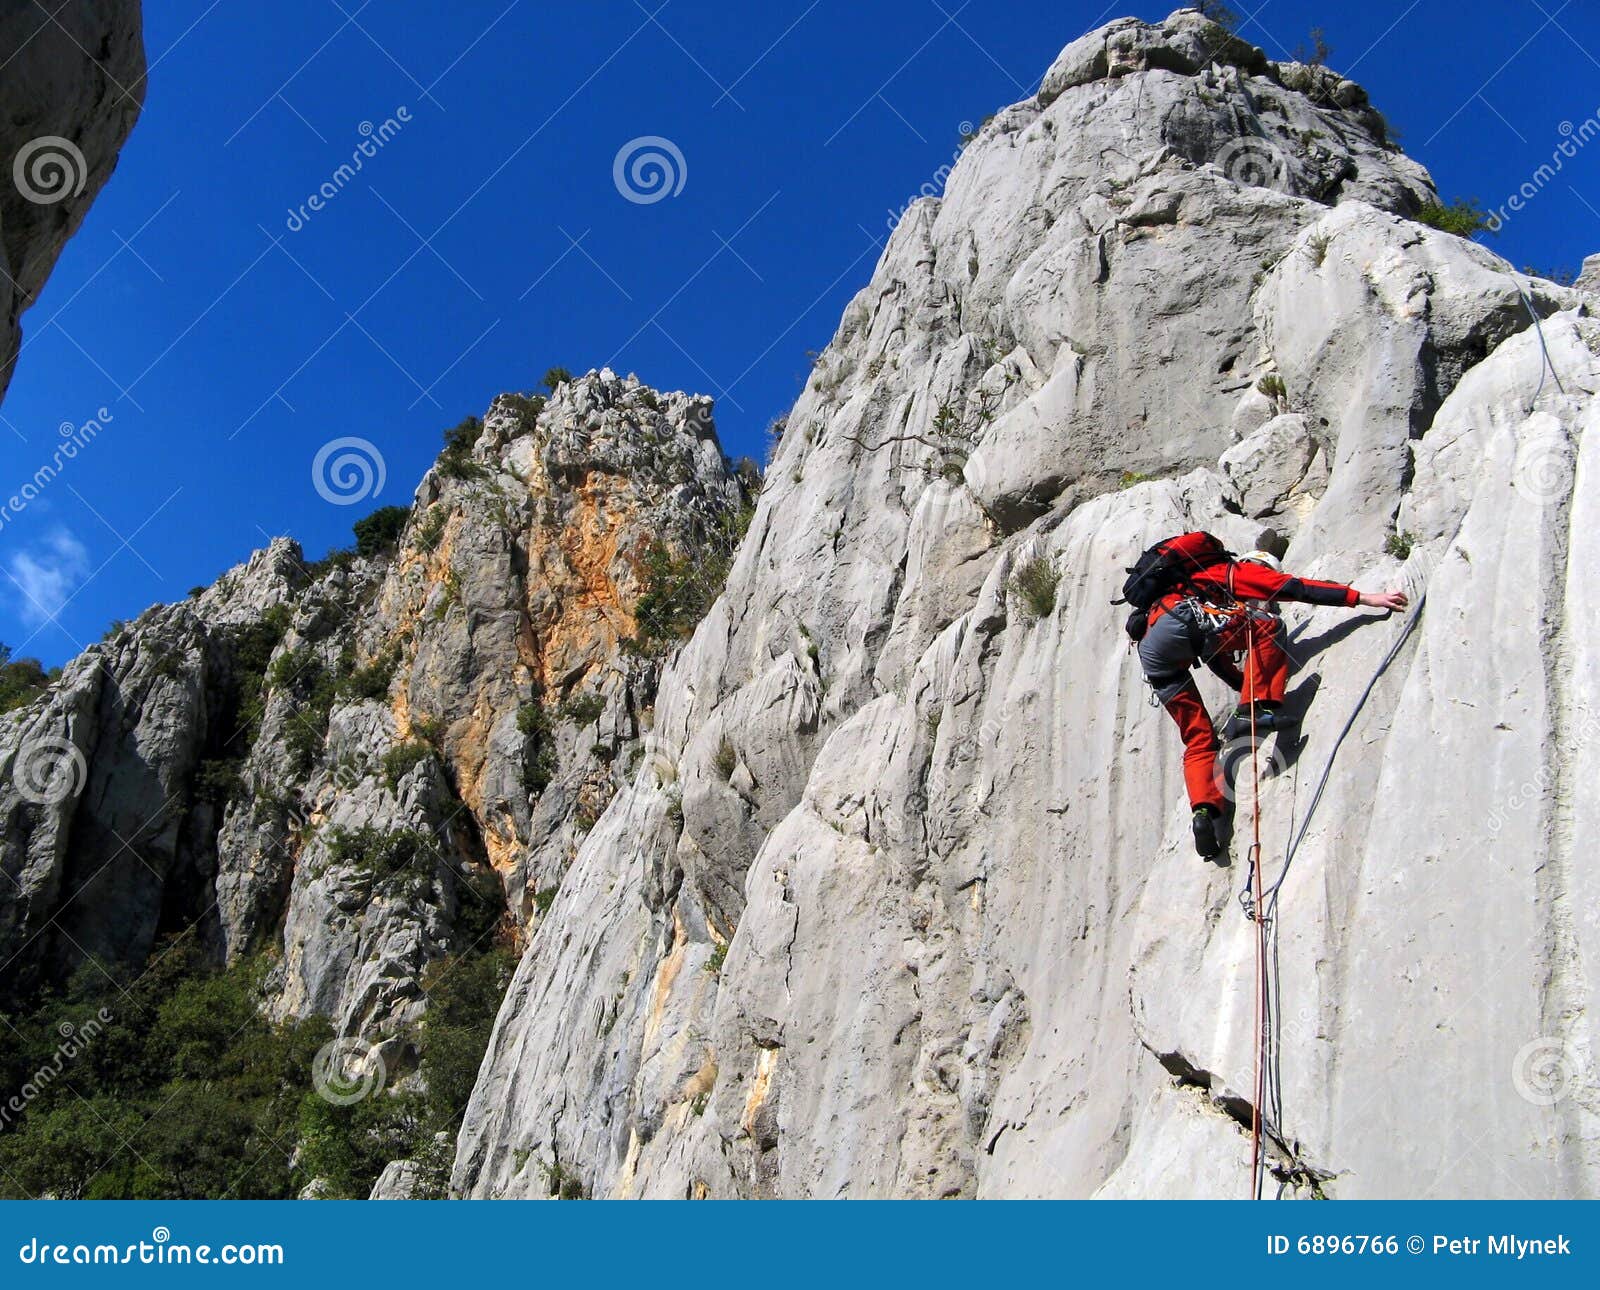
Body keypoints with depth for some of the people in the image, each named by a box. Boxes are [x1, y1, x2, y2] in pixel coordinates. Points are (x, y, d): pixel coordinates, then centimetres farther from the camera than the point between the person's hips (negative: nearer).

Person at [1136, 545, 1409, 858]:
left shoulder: (1202, 580, 41)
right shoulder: (1239, 572, 20)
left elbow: (1219, 662, 42)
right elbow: (1298, 588, 8)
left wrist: (1250, 687, 44)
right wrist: (1365, 598, 8)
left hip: (1151, 652, 8)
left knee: (1198, 738, 10)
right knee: (1270, 627, 1)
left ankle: (1204, 810, -11)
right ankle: (1251, 712, -12)